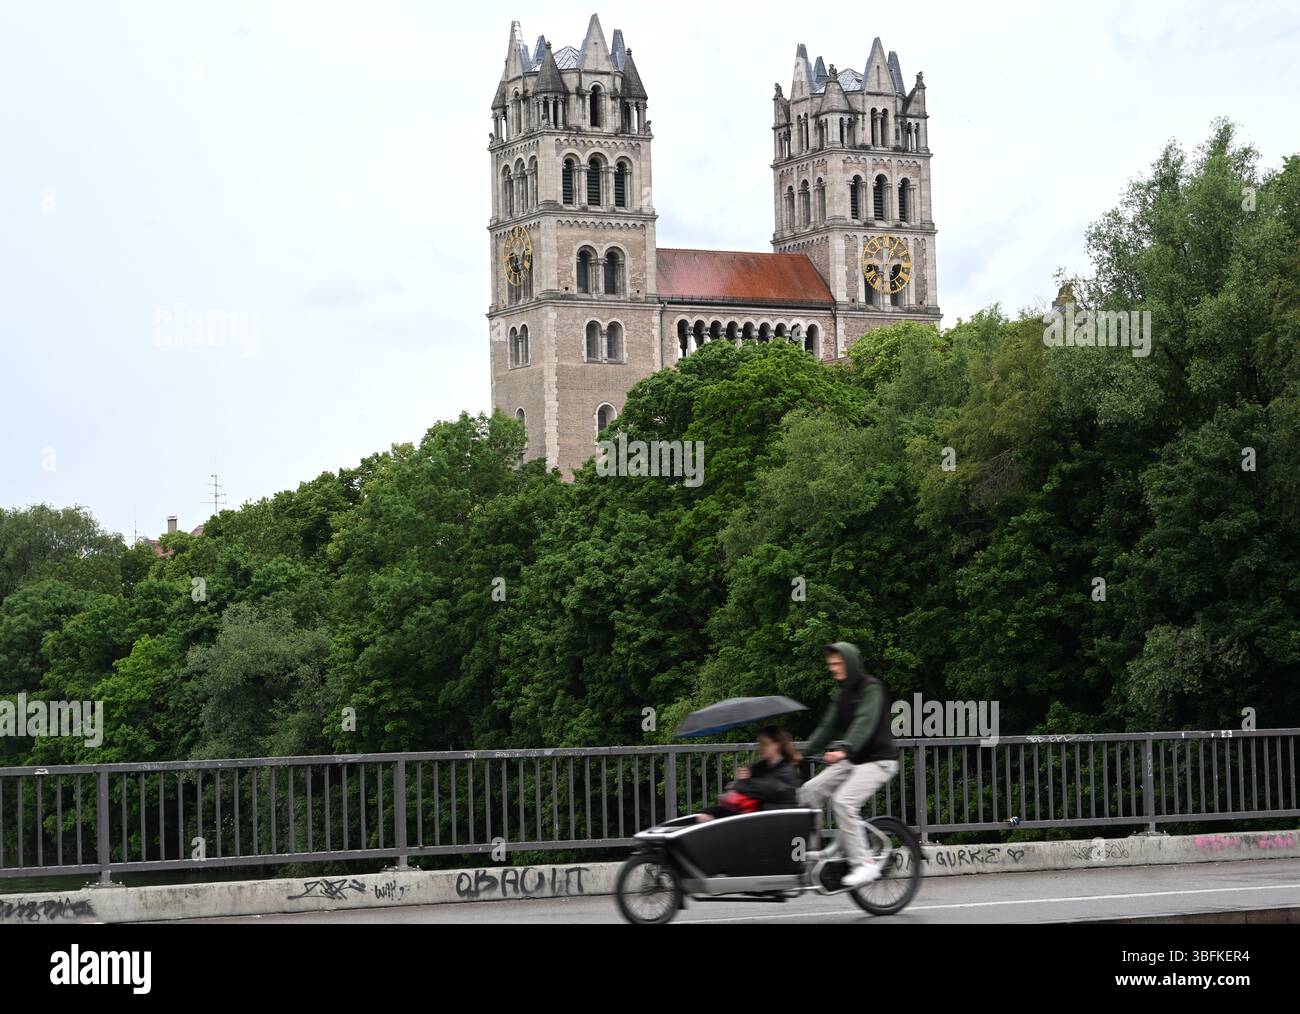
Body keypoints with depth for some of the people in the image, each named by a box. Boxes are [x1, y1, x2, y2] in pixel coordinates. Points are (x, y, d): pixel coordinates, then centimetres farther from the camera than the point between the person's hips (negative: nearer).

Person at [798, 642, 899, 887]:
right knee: (808, 792, -4)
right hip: (852, 760, 9)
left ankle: (864, 864, -23)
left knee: (843, 801, -27)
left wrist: (844, 749, -44)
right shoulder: (843, 693, 14)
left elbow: (864, 723, -29)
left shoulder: (872, 689, -13)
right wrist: (805, 752, -2)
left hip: (877, 759, -9)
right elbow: (828, 726, 11)